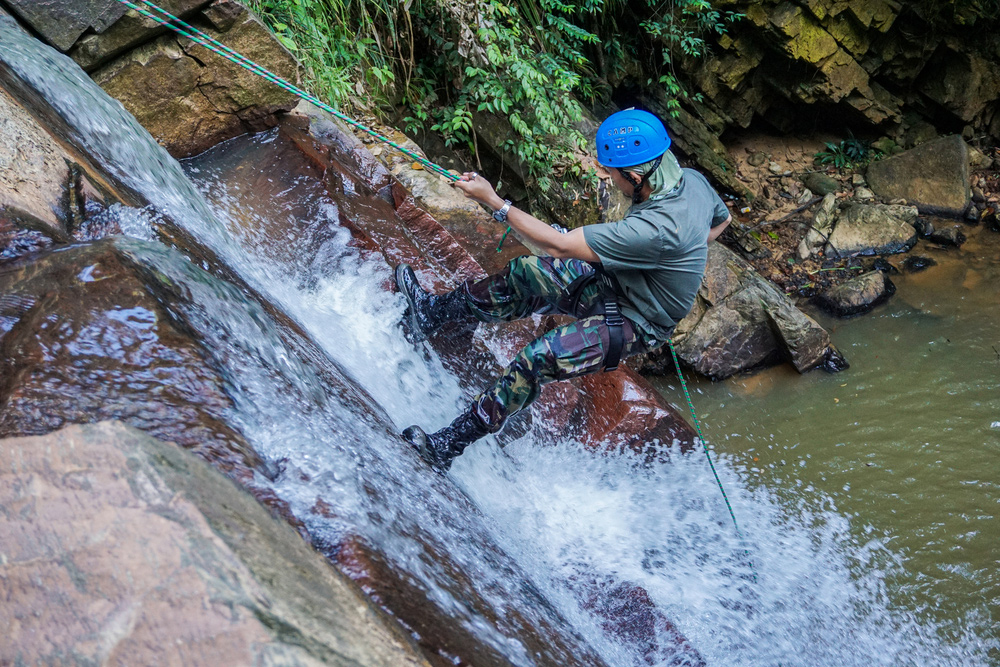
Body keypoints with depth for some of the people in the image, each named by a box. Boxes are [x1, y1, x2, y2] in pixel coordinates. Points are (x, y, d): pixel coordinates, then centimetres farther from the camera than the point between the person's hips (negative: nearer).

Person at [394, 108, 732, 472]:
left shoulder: (654, 229, -38)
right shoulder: (691, 179, -11)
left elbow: (558, 244, -31)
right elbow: (721, 218, 14)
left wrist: (493, 201, -24)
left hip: (633, 324, -9)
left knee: (536, 359, -23)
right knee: (525, 274, 2)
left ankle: (449, 445, -13)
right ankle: (435, 311, 19)